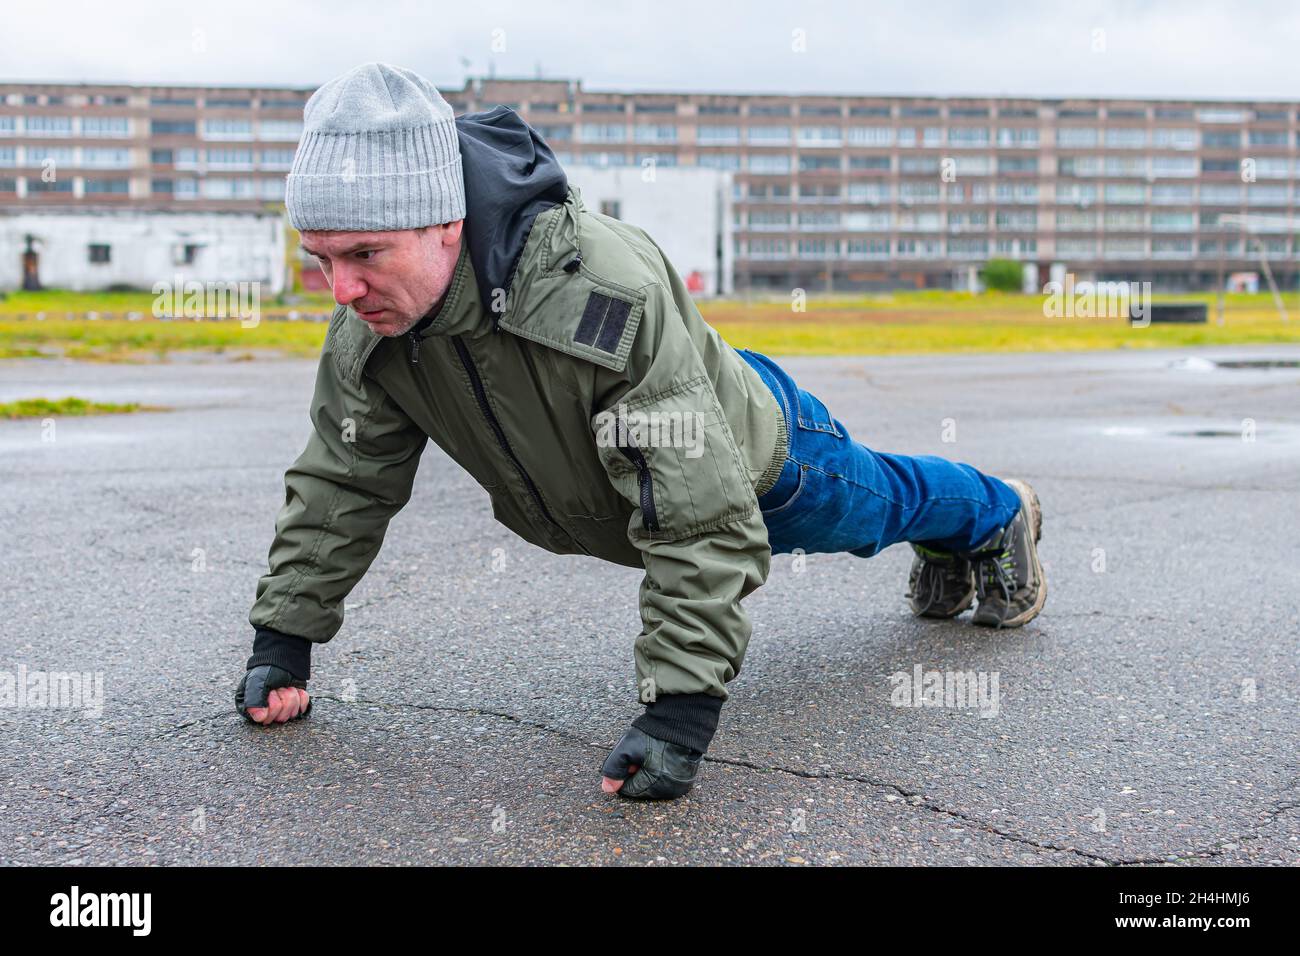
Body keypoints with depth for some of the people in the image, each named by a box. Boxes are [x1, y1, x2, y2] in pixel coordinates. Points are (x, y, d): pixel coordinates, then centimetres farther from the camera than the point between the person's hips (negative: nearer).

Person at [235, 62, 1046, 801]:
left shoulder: (610, 295, -48)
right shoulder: (371, 324, -27)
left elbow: (703, 522, -46)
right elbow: (341, 483, -12)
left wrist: (680, 706, -48)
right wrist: (284, 640, -13)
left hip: (751, 456, -6)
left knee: (871, 505, 23)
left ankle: (997, 514, 59)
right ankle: (947, 552, 65)